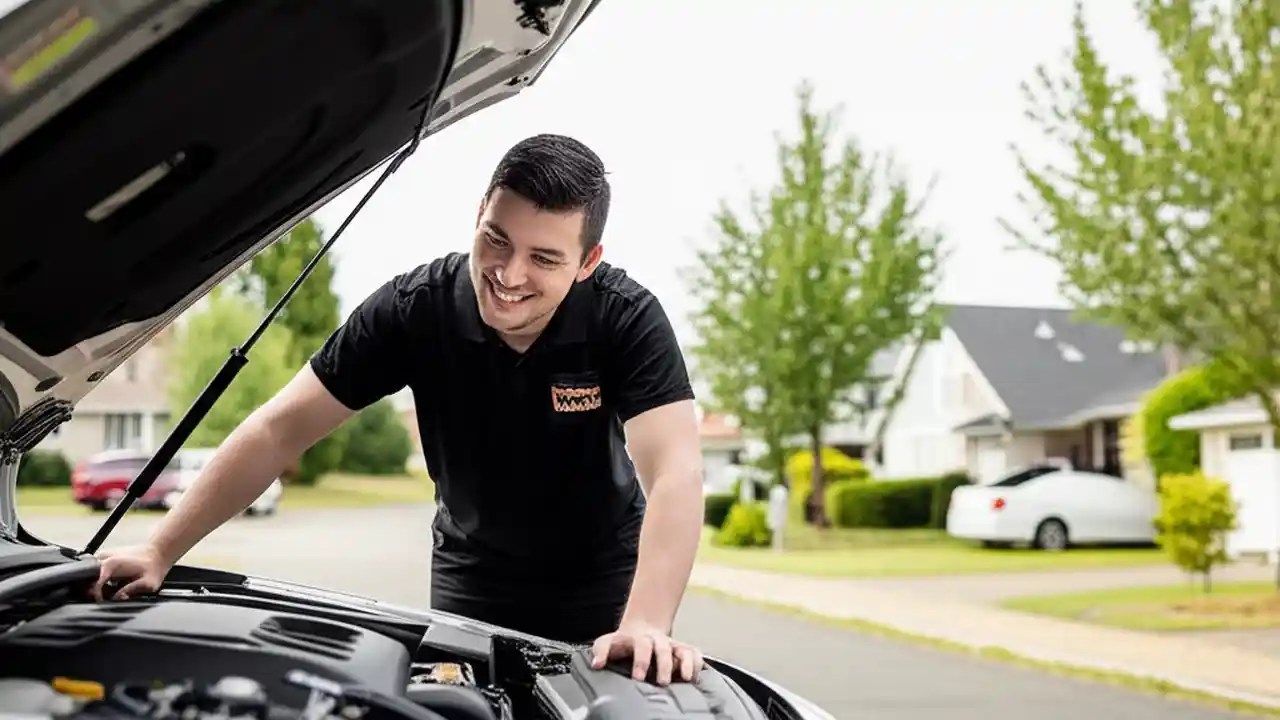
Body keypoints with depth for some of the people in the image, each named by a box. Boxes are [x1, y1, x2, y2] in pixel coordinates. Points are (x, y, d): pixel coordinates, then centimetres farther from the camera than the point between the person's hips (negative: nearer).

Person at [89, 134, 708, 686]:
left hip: (599, 579, -1)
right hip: (471, 573, 1)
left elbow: (675, 472, -37)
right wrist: (161, 551, -25)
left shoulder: (628, 319, -25)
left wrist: (646, 625, -53)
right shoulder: (414, 308, -21)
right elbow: (280, 429, -19)